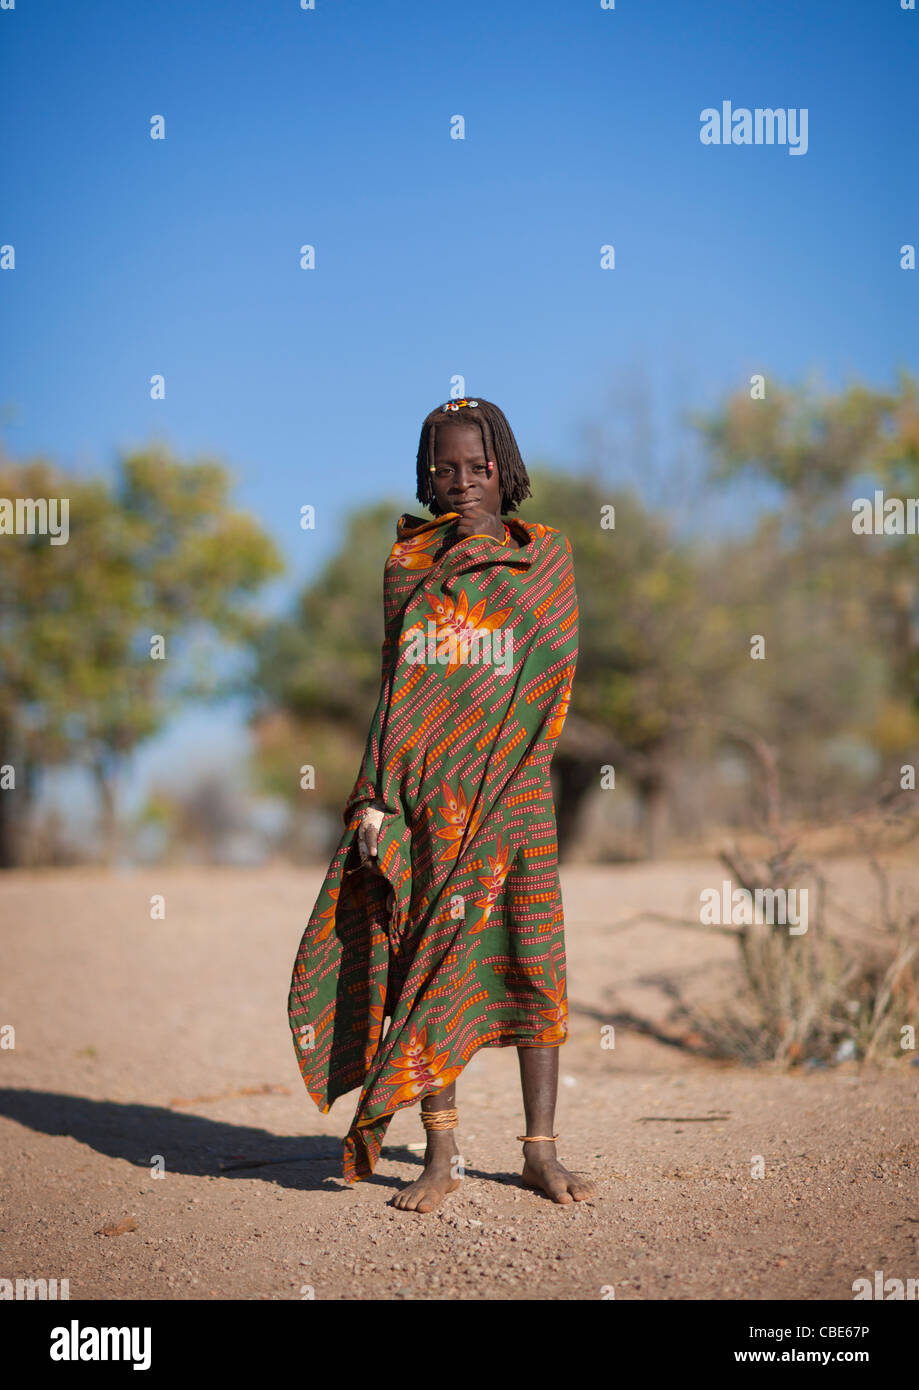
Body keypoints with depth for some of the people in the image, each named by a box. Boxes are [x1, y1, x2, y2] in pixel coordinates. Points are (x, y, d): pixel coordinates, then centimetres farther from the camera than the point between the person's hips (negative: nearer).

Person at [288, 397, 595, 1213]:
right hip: (428, 791, 1)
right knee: (431, 957, 1)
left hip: (513, 785, 0)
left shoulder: (545, 553, 8)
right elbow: (397, 685, 7)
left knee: (534, 958, -1)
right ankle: (440, 1154, 10)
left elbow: (549, 670, -1)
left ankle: (541, 1150, 10)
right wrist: (376, 800, -1)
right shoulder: (408, 561, 11)